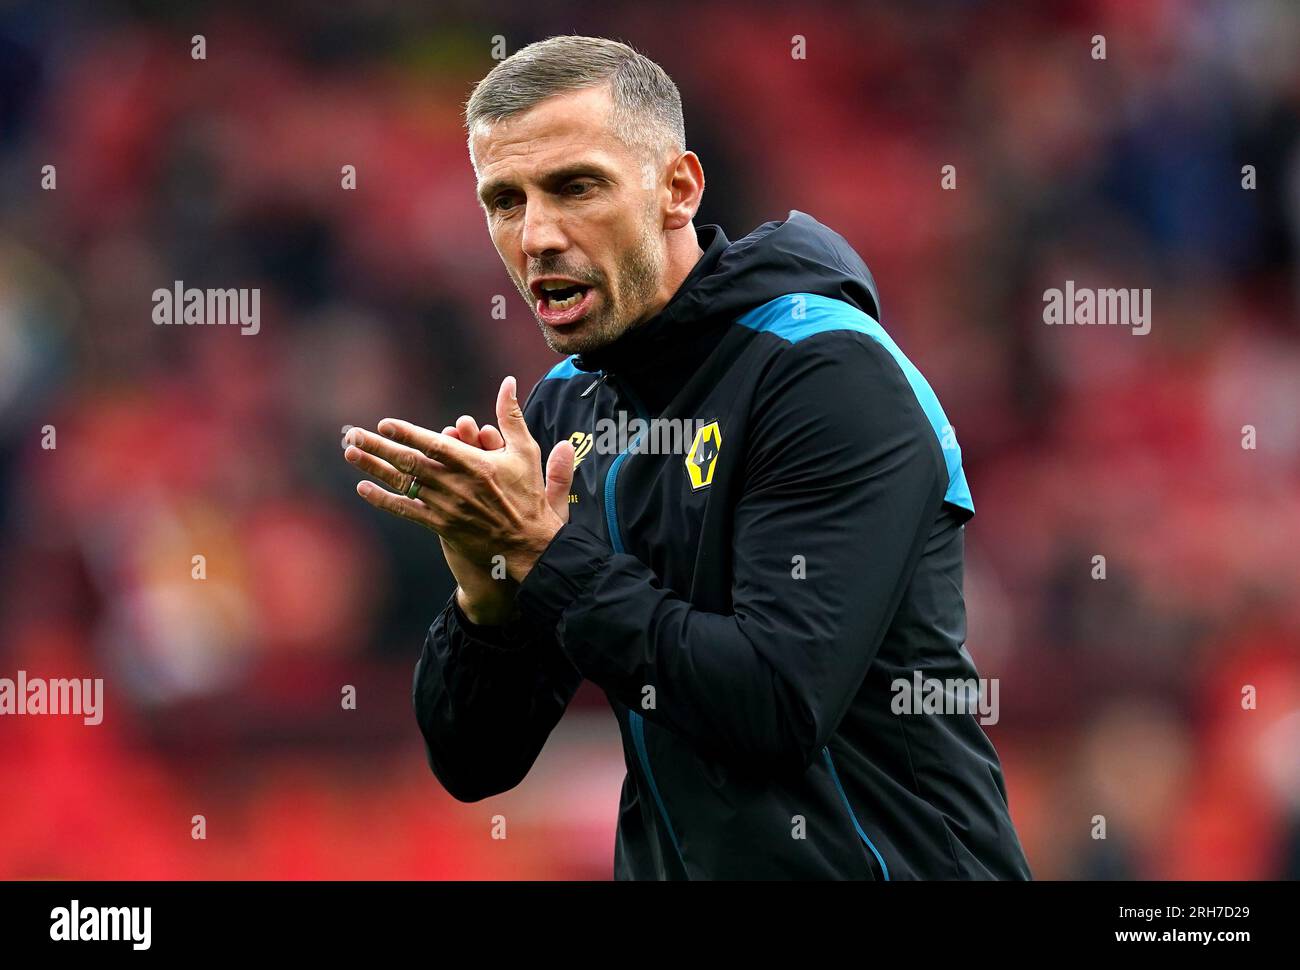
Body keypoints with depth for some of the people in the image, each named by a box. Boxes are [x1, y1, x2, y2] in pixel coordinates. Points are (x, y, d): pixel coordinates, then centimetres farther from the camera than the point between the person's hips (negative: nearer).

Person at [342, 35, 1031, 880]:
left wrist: (542, 551, -17)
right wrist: (486, 588, -10)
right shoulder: (559, 413, 7)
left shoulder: (828, 373, -12)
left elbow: (780, 707, -21)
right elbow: (473, 766, 7)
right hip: (678, 863, 5)